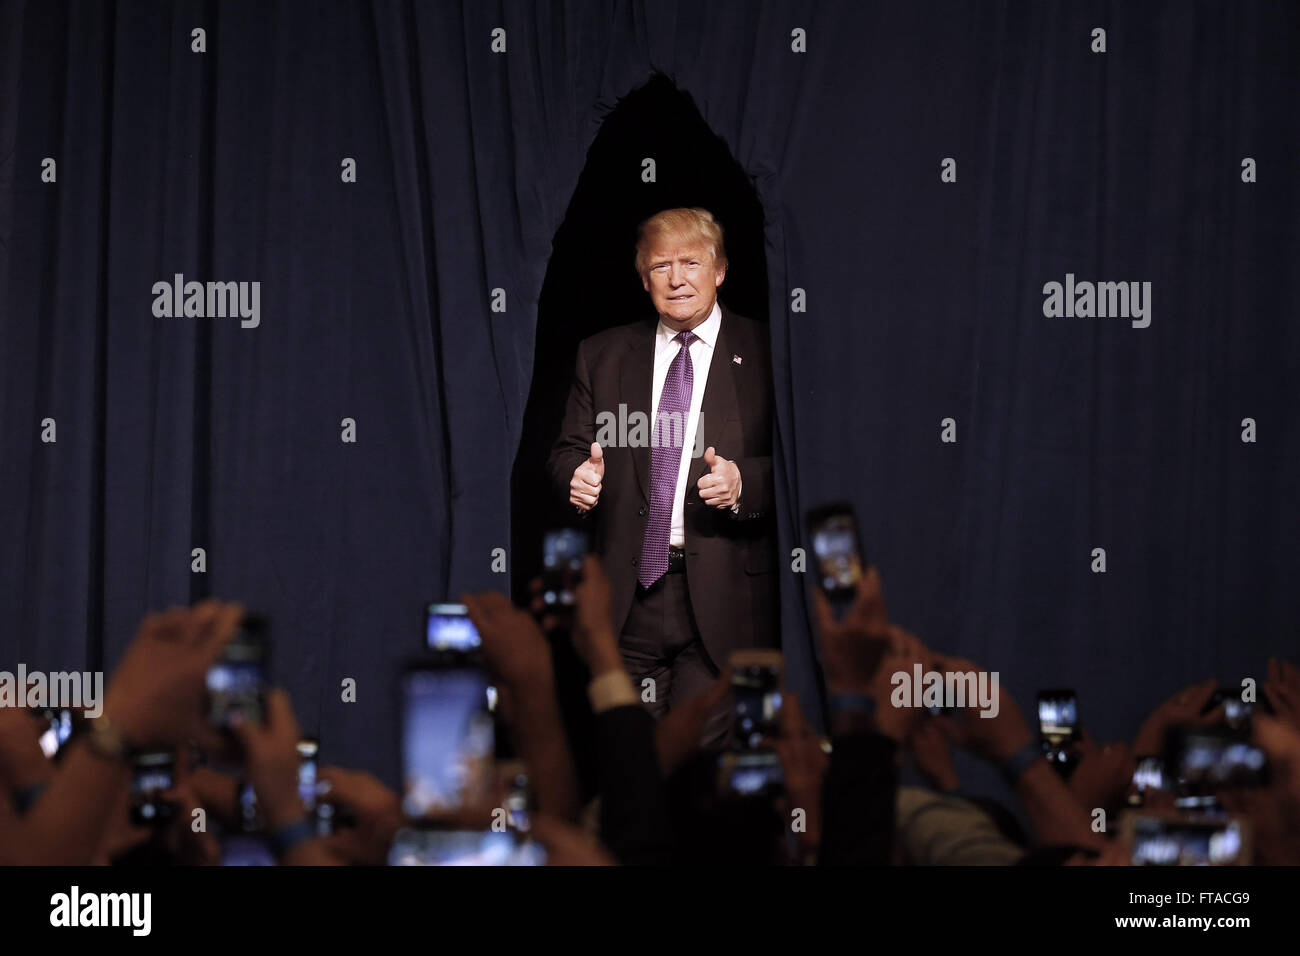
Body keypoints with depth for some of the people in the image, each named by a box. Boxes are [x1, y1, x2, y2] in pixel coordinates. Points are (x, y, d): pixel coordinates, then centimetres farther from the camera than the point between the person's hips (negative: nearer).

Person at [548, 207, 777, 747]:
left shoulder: (764, 354, 2)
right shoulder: (601, 355, 13)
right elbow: (568, 450, 15)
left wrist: (744, 482, -19)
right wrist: (578, 476, -9)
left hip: (720, 596, -3)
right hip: (627, 597, 3)